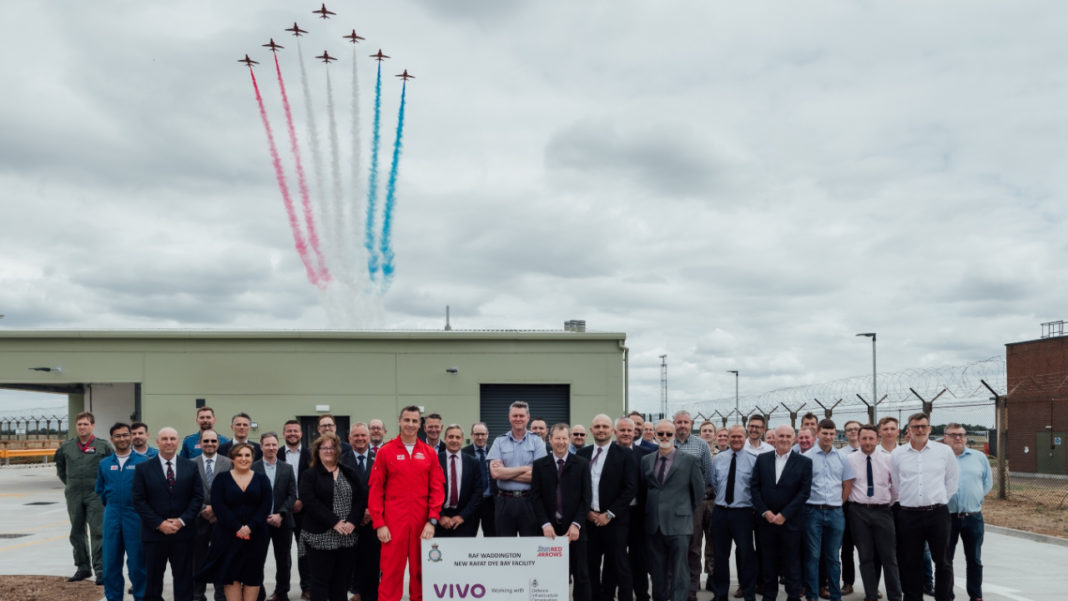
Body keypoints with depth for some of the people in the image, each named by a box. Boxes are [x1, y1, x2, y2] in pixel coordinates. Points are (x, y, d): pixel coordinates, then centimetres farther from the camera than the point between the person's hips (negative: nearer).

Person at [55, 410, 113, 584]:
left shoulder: (103, 446, -2)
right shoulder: (66, 446, 7)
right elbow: (60, 465, 22)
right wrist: (69, 483, 15)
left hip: (95, 495, -4)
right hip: (73, 496, 4)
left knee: (98, 532, -9)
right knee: (77, 532, 12)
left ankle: (100, 569, -8)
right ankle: (83, 567, 23)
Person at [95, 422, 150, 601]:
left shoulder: (142, 461, -2)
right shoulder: (104, 464, 9)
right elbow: (100, 489, 22)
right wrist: (109, 504, 14)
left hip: (135, 516, -3)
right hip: (112, 516, 3)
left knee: (137, 561, 2)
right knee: (111, 561, 6)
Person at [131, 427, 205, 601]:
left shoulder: (191, 467, 5)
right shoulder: (143, 468, 1)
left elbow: (198, 497, 2)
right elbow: (138, 500, -4)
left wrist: (182, 520, -10)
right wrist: (159, 524, -12)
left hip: (183, 533, 1)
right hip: (153, 534, -1)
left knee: (184, 579, 5)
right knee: (153, 580, 7)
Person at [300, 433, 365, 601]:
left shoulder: (349, 473, 13)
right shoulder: (309, 475, 2)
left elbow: (361, 498, 6)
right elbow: (310, 502, -11)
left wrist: (352, 521, -10)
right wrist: (334, 522, -17)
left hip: (347, 538, 4)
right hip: (321, 538, -3)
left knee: (341, 582, 6)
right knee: (320, 581, 0)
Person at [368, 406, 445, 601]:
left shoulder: (429, 453, 7)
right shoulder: (386, 451, 2)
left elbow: (437, 488, 5)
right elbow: (376, 490, 1)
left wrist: (432, 520, -4)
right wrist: (379, 524, -5)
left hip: (422, 524, 2)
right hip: (393, 524, -2)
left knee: (420, 570, 6)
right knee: (391, 572, -2)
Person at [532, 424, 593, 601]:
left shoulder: (582, 464, 5)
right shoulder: (539, 465, 6)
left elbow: (586, 497, 1)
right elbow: (535, 497, 2)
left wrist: (576, 524, -9)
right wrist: (545, 524, -9)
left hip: (574, 529, 0)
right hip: (549, 529, 0)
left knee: (581, 575, 2)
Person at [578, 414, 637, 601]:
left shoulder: (625, 454, -2)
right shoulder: (582, 454, 9)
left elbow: (631, 488, -6)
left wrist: (609, 514, -10)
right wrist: (586, 511, -2)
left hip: (614, 520, -3)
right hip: (588, 519, 3)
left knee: (618, 566, 0)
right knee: (591, 565, 5)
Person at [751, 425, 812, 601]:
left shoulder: (804, 462, -1)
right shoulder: (762, 459, 6)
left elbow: (804, 492, -6)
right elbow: (754, 487, 4)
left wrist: (784, 515, -12)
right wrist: (764, 512, -7)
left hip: (791, 522, -2)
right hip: (765, 521, 2)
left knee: (791, 564, 4)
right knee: (768, 562, 9)